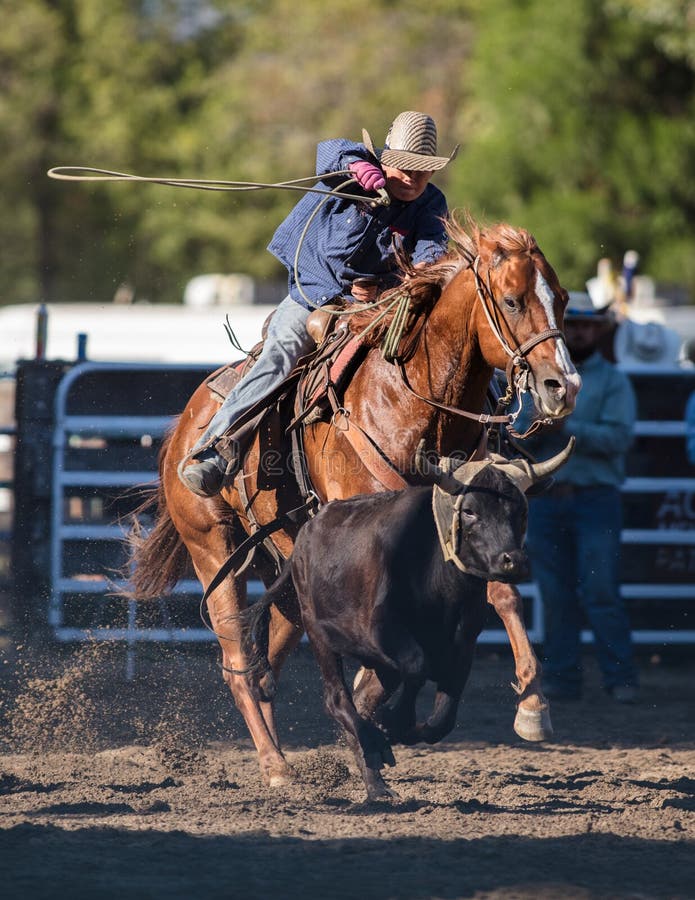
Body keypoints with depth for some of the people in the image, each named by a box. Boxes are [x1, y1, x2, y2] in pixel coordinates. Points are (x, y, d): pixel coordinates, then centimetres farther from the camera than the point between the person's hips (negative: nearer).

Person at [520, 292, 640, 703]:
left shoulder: (613, 380, 4)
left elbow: (619, 437, -9)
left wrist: (567, 428, -19)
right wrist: (537, 427, -14)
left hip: (596, 499, -3)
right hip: (546, 497, 4)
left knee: (601, 590, -10)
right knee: (556, 594, 3)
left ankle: (621, 678, -8)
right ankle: (562, 678, 7)